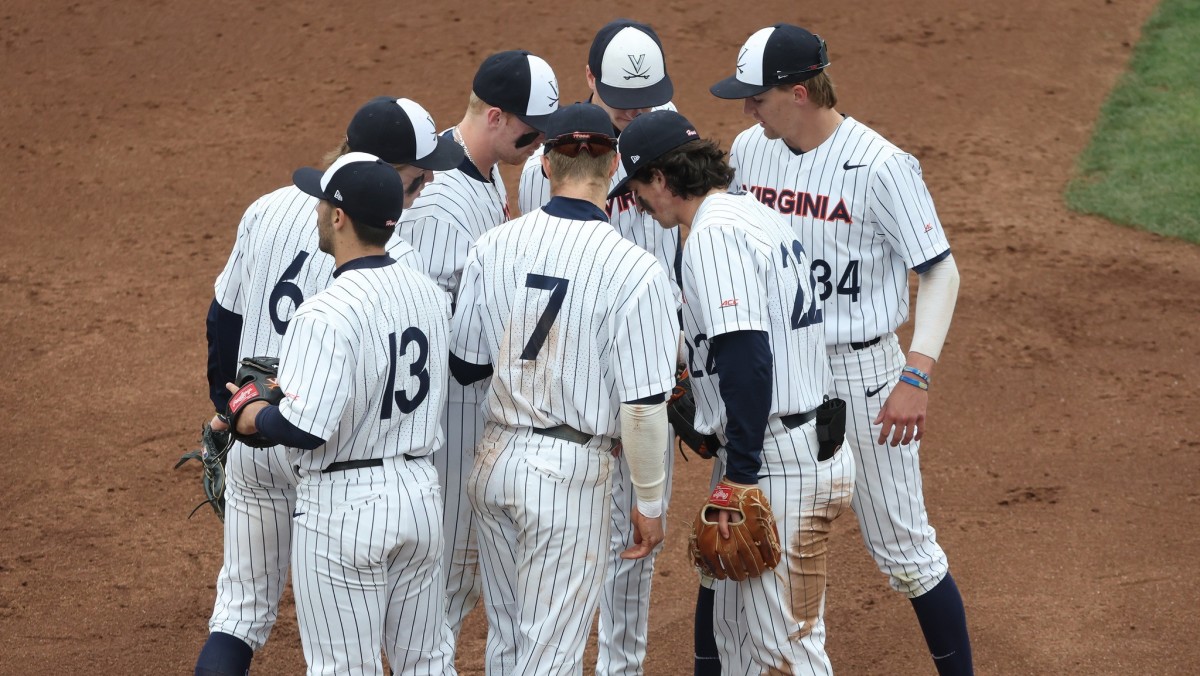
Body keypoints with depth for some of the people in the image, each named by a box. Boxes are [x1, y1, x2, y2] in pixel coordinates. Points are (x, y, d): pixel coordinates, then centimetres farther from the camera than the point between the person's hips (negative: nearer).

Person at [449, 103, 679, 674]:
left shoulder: (494, 246, -2)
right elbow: (643, 406, -15)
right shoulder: (635, 270, -15)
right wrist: (648, 503, -4)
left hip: (493, 462, 5)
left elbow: (464, 365, 5)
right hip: (571, 474, -5)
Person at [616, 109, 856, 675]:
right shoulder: (755, 216, 16)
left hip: (777, 464, -11)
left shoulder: (715, 235, -16)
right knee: (730, 625, 19)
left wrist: (740, 477, -25)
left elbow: (746, 357, -25)